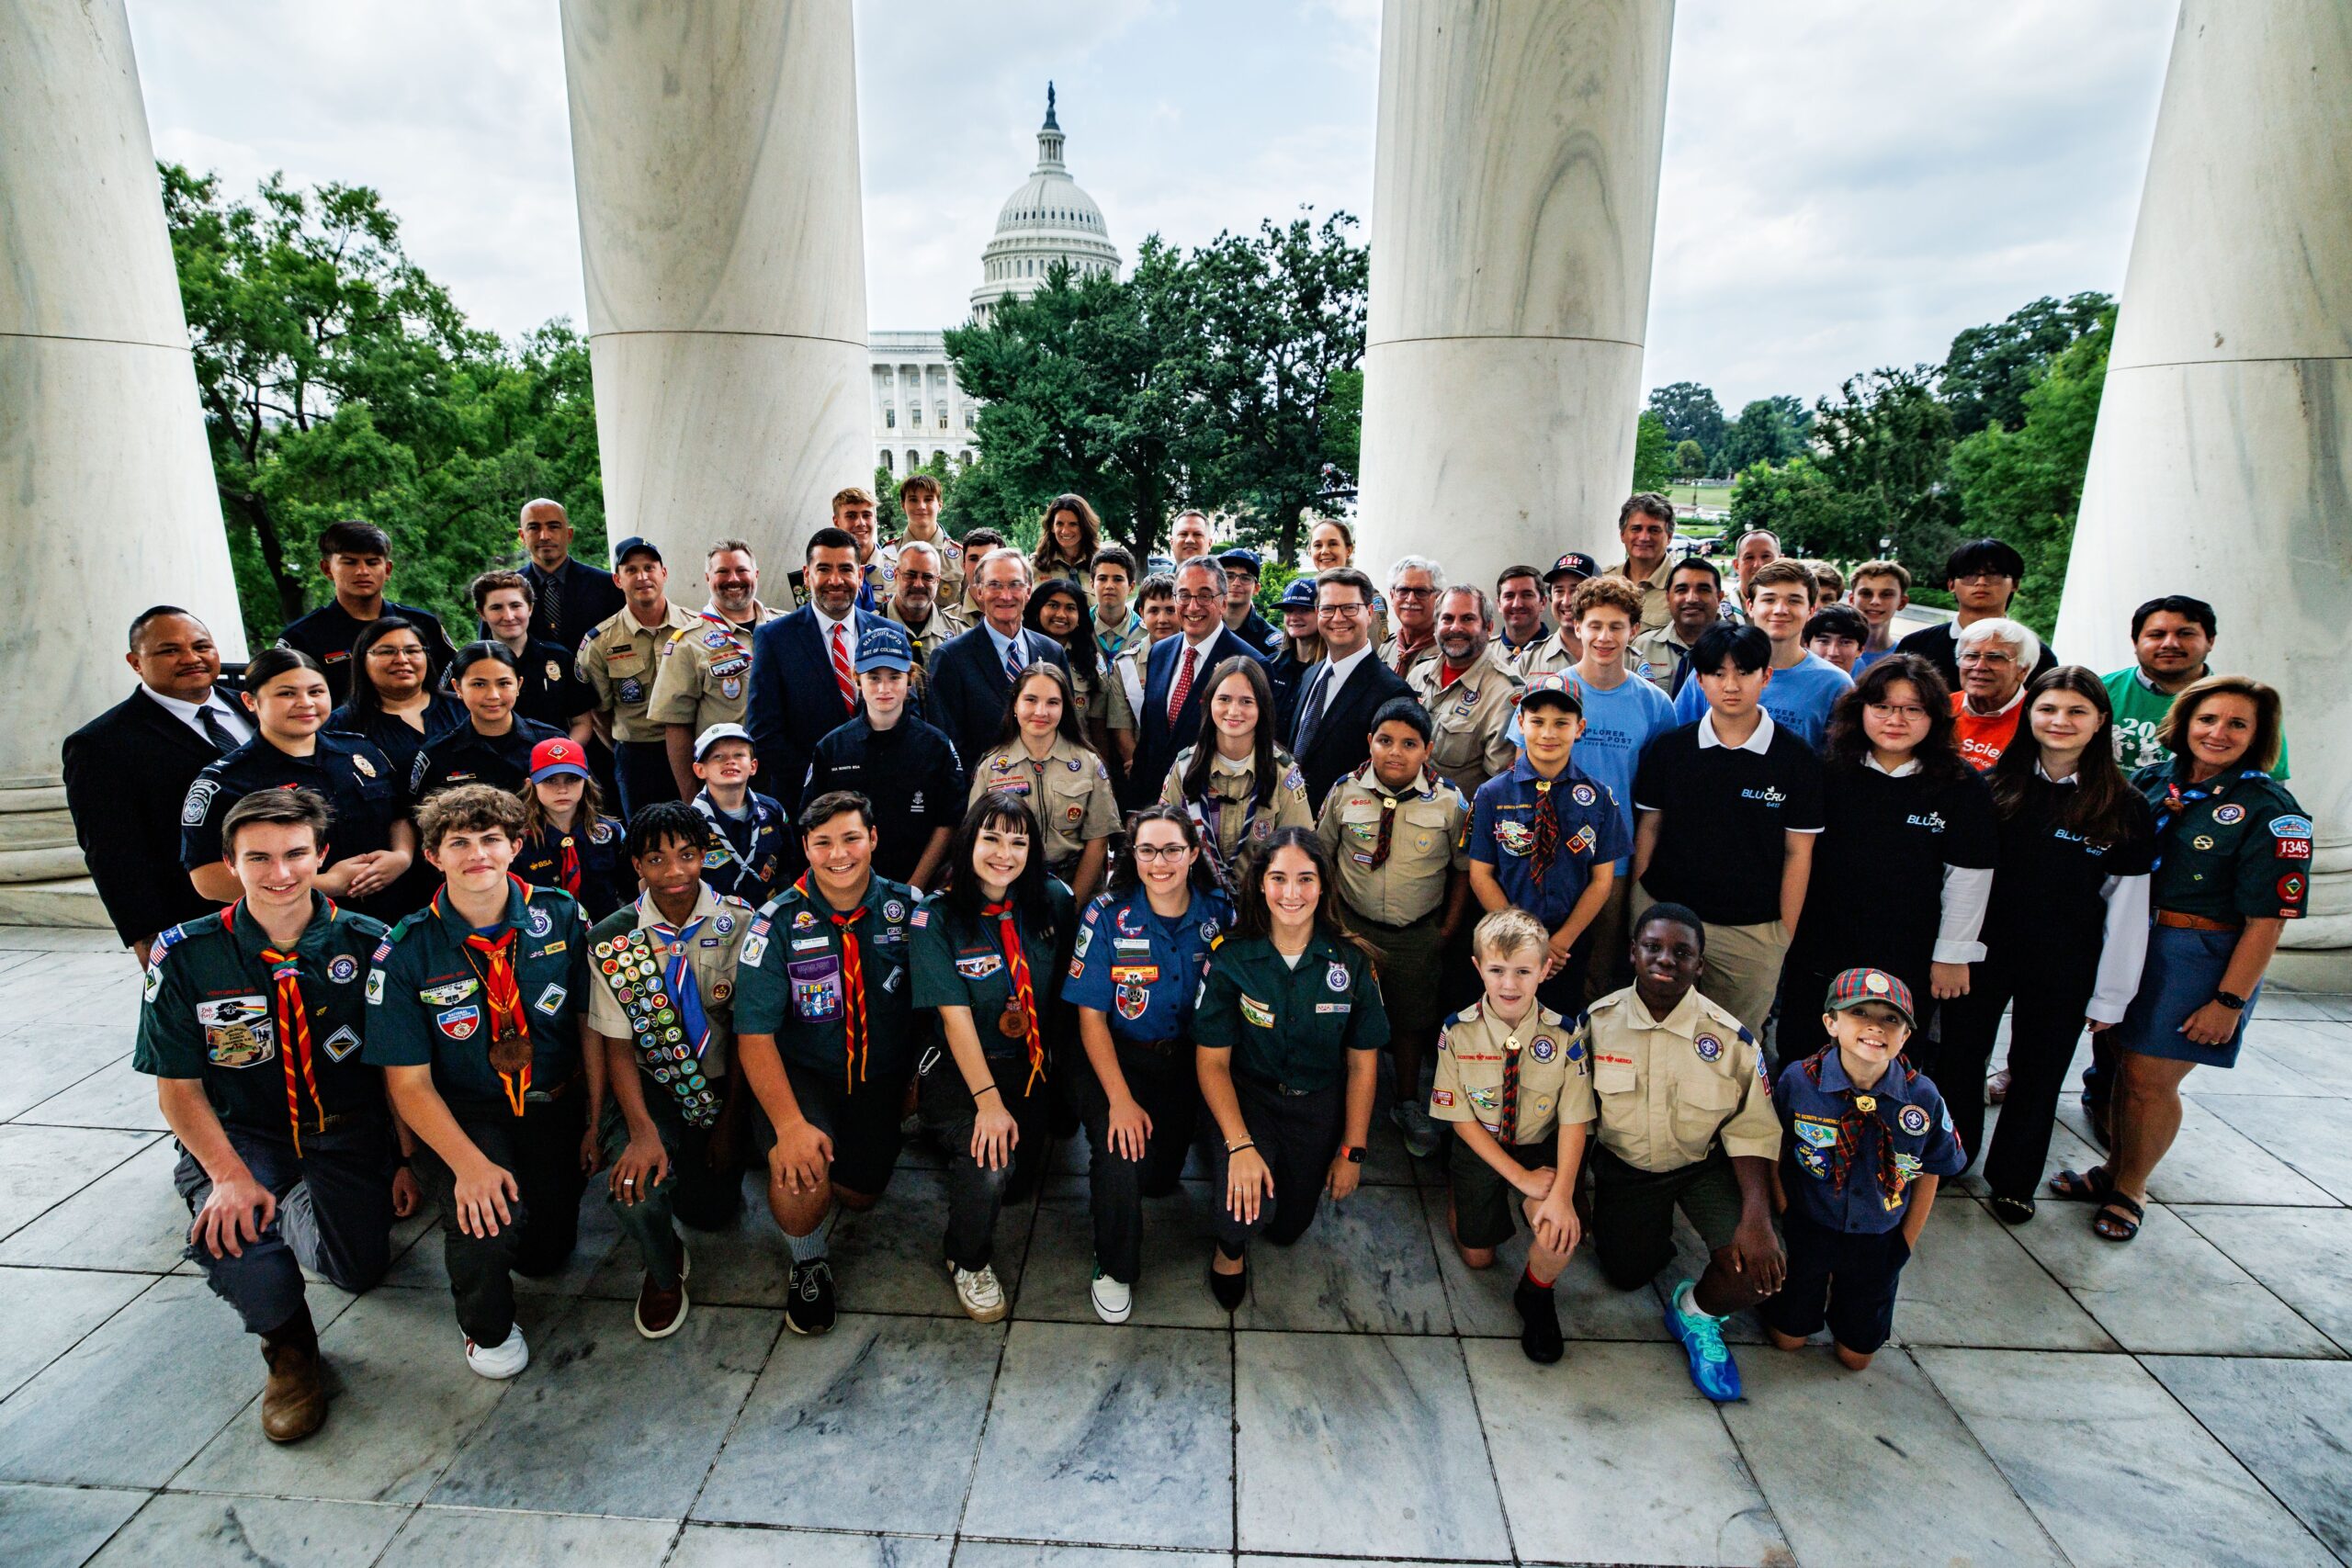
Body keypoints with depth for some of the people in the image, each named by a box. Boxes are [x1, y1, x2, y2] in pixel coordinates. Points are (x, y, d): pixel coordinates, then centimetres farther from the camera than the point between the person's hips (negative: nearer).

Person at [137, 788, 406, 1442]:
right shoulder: (184, 955, -10)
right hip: (239, 1135, 0)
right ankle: (289, 1349, 4)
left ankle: (295, 1211, 27)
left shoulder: (368, 945, -10)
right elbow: (178, 1088, -5)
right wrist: (231, 1176, -19)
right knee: (227, 1236, -29)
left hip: (347, 1133, 1)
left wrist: (405, 1159, -1)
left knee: (359, 1267, -9)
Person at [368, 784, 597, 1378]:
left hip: (553, 1106, 2)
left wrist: (594, 1124, -2)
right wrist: (468, 1163, -24)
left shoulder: (561, 917, -7)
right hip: (460, 1115, -2)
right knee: (488, 1223, -26)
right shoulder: (406, 952, -12)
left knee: (547, 1252, -1)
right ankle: (487, 1328, 8)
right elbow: (409, 1084, -11)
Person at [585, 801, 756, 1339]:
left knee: (714, 1209, -3)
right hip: (650, 1083, 0)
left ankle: (712, 1160, 35)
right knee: (635, 1190, -24)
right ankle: (663, 1272, 11)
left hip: (725, 1082, 1)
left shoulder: (740, 923, -11)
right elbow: (617, 1046, -8)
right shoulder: (611, 939, -11)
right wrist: (642, 1130, -22)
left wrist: (729, 1124, -5)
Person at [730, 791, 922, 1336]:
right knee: (798, 1169, -27)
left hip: (882, 1076, 2)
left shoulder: (907, 908, -8)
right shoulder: (778, 922, -13)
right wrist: (790, 1125, -28)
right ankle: (809, 1263, 6)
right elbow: (754, 1035, -17)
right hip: (802, 1072, -2)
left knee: (859, 1196, -4)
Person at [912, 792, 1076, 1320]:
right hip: (962, 1068, -4)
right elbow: (955, 1015, -18)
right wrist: (988, 1099, -25)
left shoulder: (1054, 899, -3)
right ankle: (969, 1264, 7)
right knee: (989, 1161, -24)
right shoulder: (936, 917, -13)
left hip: (1036, 1064, 4)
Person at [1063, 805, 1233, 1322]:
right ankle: (1113, 1268, 7)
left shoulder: (1219, 915, -8)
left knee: (1161, 1177, -2)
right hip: (1117, 1056, -2)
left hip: (1187, 1060, 2)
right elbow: (1091, 1015, -13)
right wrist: (1119, 1099, -21)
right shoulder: (1107, 916, -15)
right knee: (1121, 1163, -22)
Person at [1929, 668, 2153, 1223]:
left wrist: (2111, 995, -3)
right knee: (1958, 1058, 9)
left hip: (2064, 968, 0)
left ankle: (2013, 1179, 33)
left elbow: (2127, 906, -3)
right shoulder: (1993, 785, -3)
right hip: (1982, 950, 1)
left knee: (2039, 1074, 13)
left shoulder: (2125, 806, -5)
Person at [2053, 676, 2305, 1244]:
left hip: (2201, 957, -4)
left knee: (2151, 1080, 2)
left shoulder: (2269, 809, -10)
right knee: (2127, 1065, 14)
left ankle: (2131, 1190, 22)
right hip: (2130, 942, 4)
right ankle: (2114, 1170, 32)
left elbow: (2265, 920, -12)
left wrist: (2229, 1001, -13)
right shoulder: (2151, 781, 4)